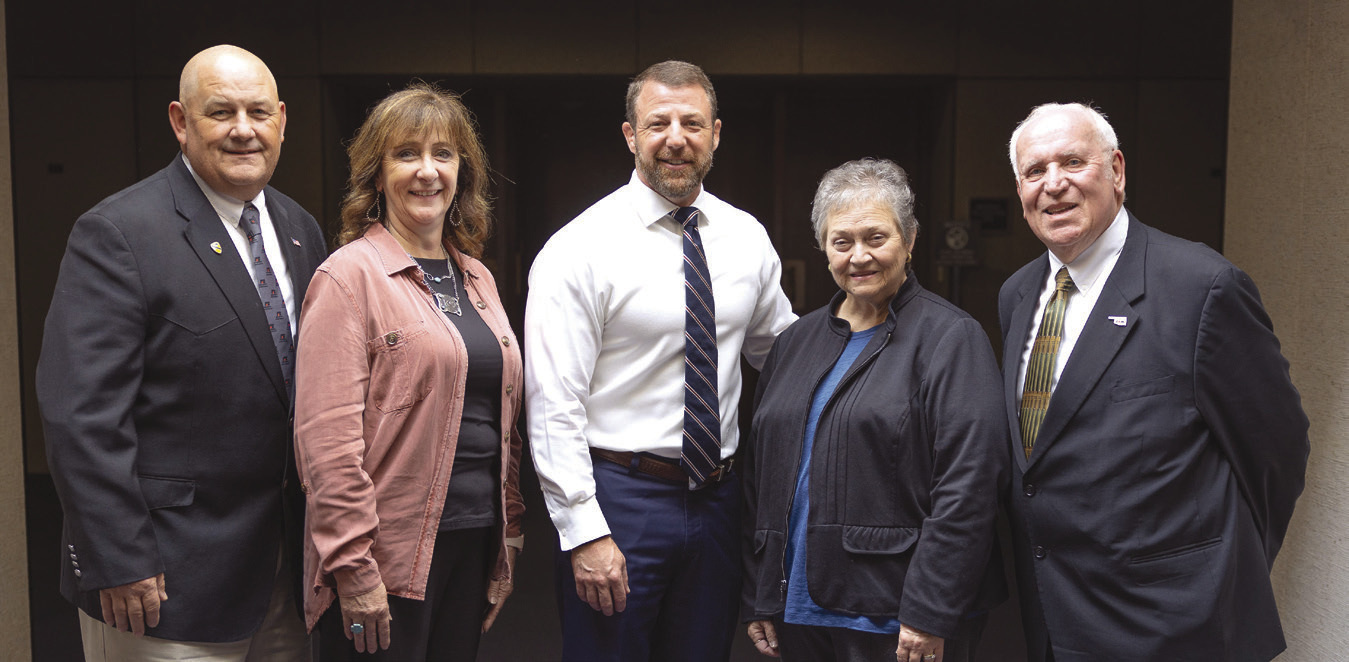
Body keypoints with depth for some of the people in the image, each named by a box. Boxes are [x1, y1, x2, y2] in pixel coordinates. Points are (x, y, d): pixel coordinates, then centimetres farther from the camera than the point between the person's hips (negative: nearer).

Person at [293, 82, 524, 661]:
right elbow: (326, 435, -15)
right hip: (388, 553, -6)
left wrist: (509, 526, 12)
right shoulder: (349, 276, -9)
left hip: (475, 545, 7)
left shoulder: (477, 280, 12)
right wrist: (353, 568, -17)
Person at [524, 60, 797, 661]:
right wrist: (584, 532, -18)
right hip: (617, 494, -5)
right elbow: (554, 407, -14)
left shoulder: (747, 238, 5)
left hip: (718, 495, 5)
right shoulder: (580, 249, -11)